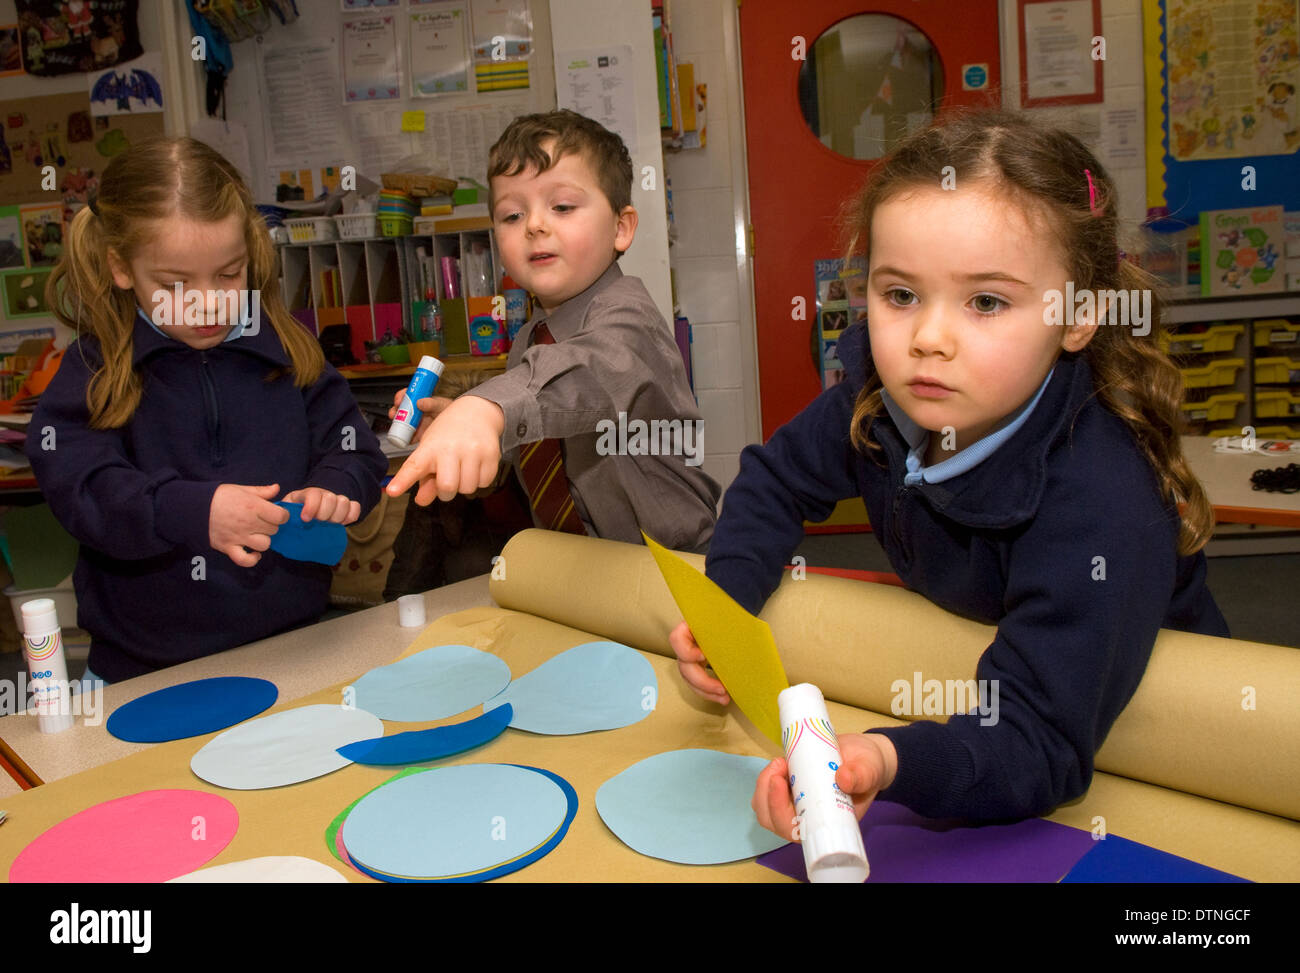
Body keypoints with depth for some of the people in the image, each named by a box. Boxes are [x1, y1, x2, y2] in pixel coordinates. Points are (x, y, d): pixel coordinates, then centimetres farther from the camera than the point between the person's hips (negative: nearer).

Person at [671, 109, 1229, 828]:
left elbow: (1039, 745, -42)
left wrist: (891, 765, -62)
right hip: (965, 686, 5)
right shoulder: (877, 397, -18)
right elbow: (774, 481, 1)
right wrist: (723, 598, -16)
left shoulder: (1097, 503, -36)